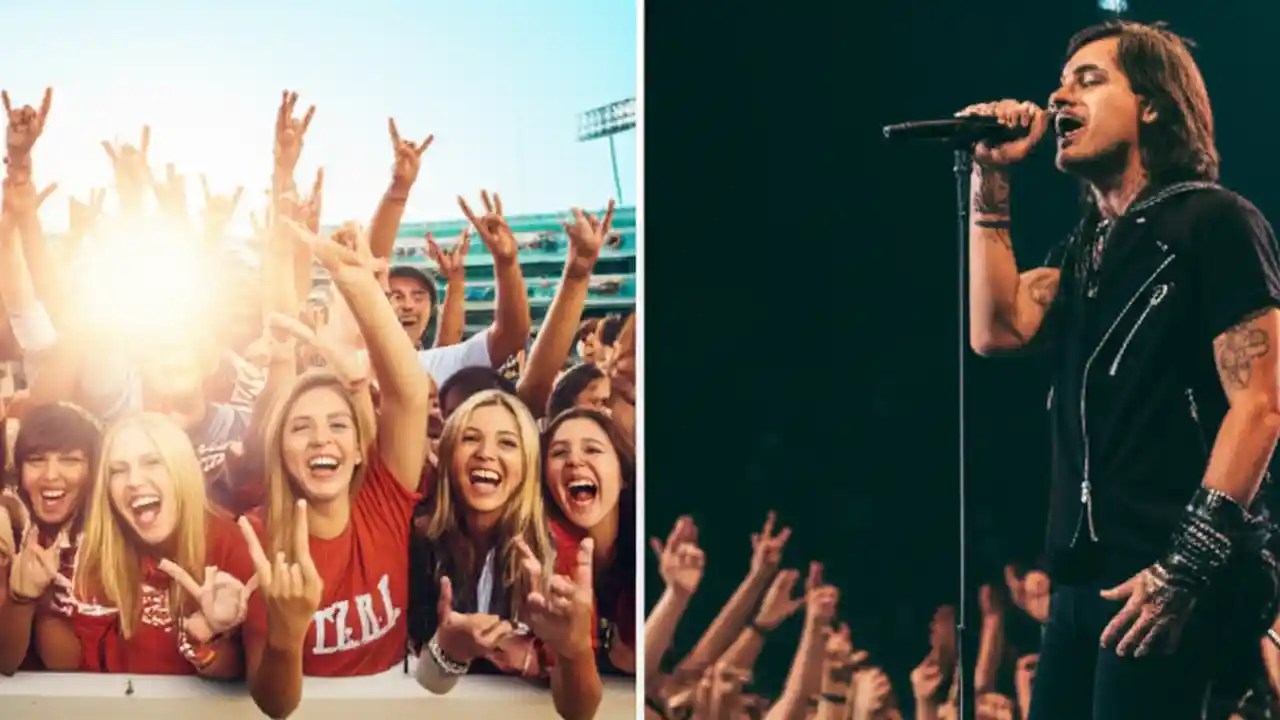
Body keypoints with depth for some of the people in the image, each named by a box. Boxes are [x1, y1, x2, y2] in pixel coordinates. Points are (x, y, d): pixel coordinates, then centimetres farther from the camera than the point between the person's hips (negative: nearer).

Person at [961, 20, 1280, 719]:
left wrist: (1187, 569, -19)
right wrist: (990, 180, 4)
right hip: (1088, 575, 8)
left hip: (1166, 577, -8)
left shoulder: (1214, 223, -5)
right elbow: (999, 329, 3)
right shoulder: (1086, 246, 19)